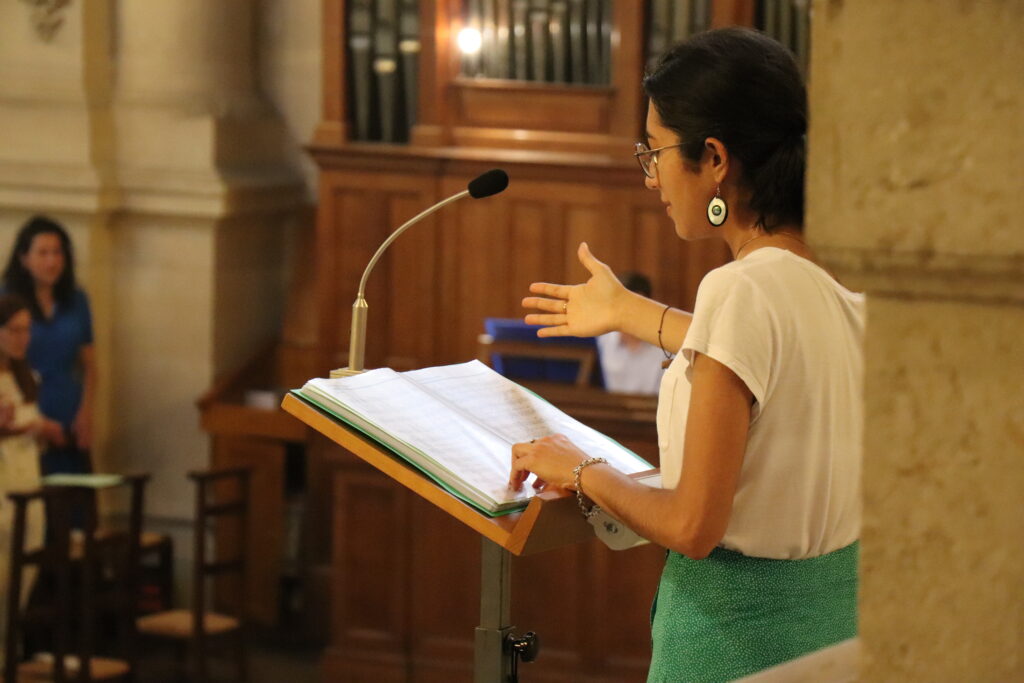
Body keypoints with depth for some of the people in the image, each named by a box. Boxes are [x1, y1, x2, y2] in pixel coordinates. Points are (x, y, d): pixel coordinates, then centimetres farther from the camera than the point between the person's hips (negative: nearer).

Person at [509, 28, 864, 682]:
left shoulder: (742, 291, -21)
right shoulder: (840, 280, 3)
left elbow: (691, 526, -22)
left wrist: (580, 472, -4)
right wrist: (629, 312, 40)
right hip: (833, 615, 8)